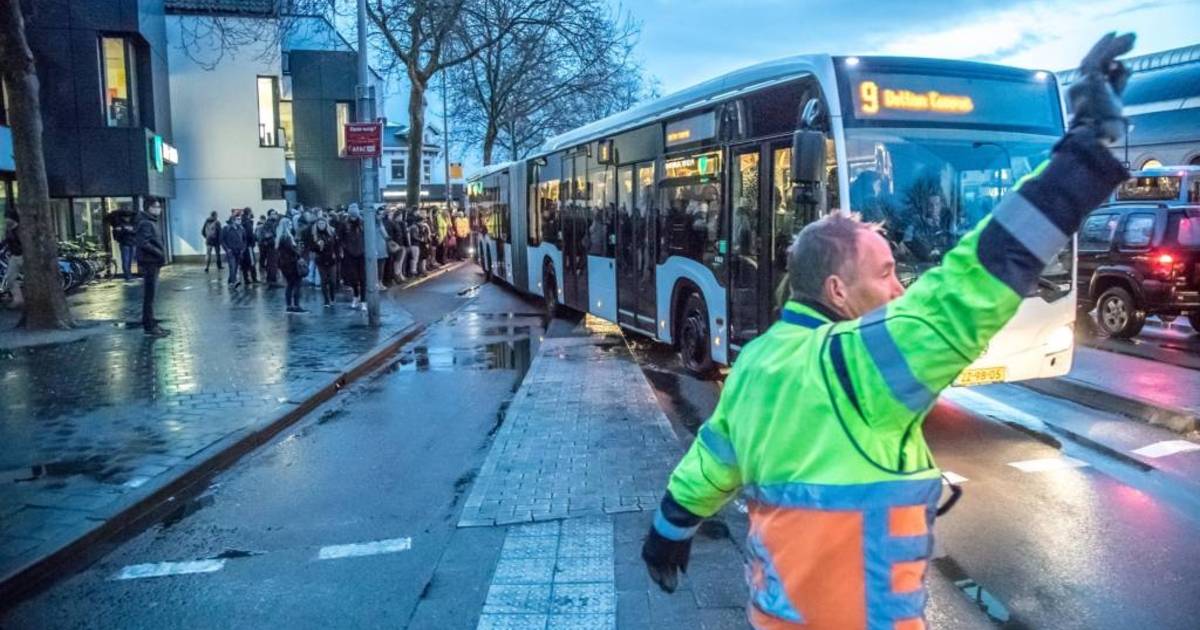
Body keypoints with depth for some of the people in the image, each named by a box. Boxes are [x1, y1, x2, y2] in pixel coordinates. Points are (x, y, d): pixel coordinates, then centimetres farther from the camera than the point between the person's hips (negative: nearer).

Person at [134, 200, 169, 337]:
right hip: (149, 264, -10)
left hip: (154, 263, 10)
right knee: (149, 296, -6)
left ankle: (151, 323, 22)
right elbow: (143, 243, -24)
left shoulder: (152, 222, 17)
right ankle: (149, 326, -3)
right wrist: (160, 254, -20)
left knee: (150, 295, 15)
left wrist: (161, 254, 8)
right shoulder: (145, 223, -14)